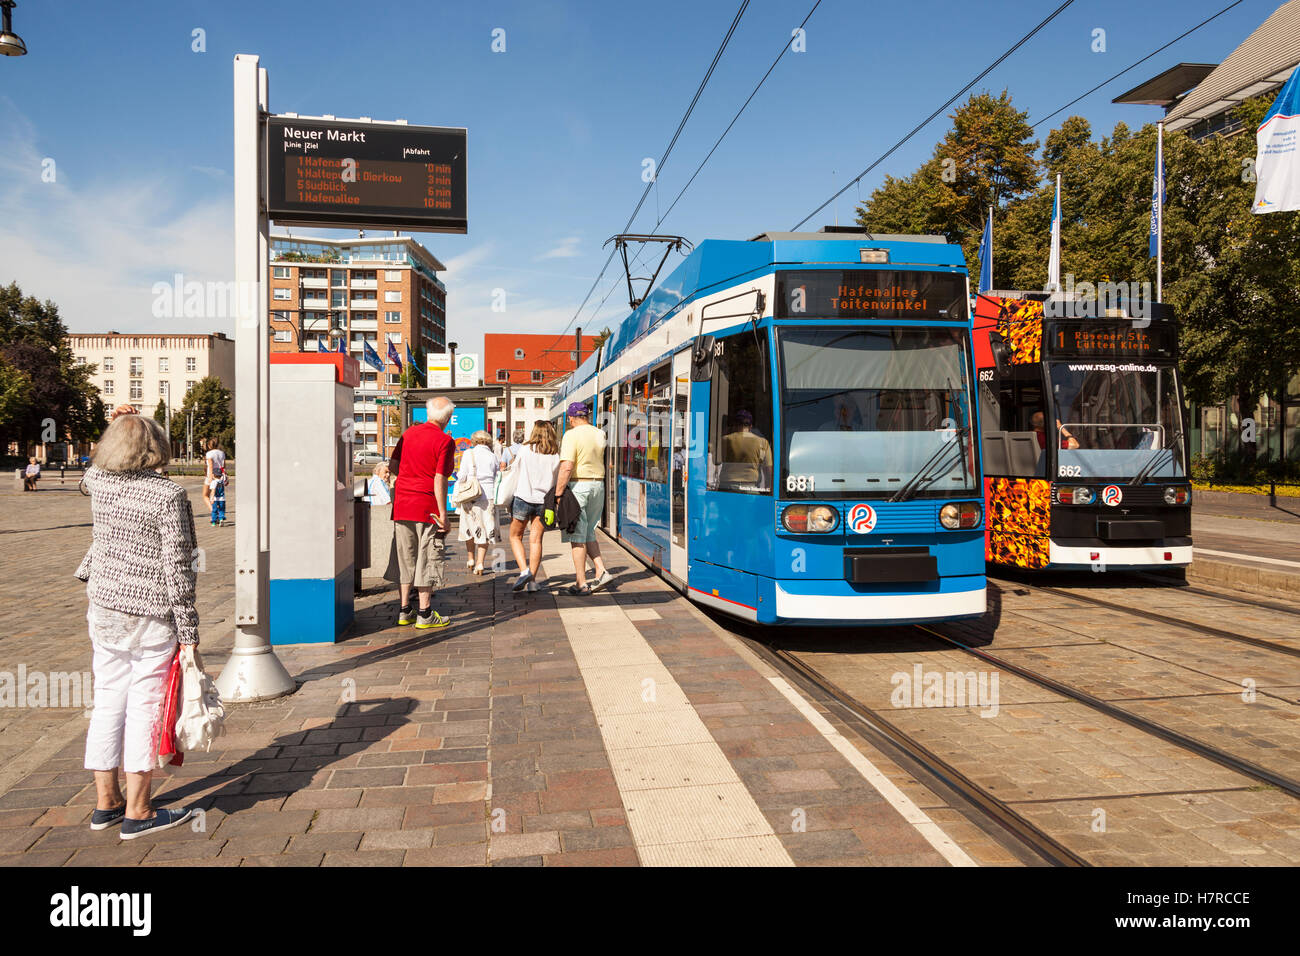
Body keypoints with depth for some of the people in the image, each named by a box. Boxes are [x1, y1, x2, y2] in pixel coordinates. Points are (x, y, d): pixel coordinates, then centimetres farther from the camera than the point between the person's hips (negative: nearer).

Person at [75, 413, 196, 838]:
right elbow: (177, 566, -16)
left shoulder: (98, 481, 1)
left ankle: (106, 803, 25)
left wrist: (119, 427, 36)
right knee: (145, 707, 1)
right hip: (151, 616, -6)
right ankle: (137, 812, 9)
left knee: (108, 703, 14)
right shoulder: (168, 494, -16)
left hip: (103, 608, 6)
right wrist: (188, 632, -10)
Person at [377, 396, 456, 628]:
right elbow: (439, 479, -14)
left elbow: (394, 465, 10)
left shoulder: (409, 433, 9)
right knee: (427, 559, 2)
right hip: (427, 508, -6)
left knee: (406, 557, 13)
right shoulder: (445, 441, -9)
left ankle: (405, 611, 19)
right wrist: (443, 514, -12)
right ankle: (425, 613, 5)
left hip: (401, 504, 6)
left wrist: (386, 469, 34)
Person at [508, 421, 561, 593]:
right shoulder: (556, 455, 0)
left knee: (515, 536, 12)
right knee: (536, 540, 6)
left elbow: (514, 470, 6)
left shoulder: (525, 449, -4)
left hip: (523, 497, -2)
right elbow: (558, 479, 4)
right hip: (544, 500, 2)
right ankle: (532, 580, 2)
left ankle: (524, 571, -5)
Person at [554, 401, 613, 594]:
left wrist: (557, 494, -17)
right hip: (598, 485, 7)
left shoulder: (572, 435, -12)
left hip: (577, 485, -6)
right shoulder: (600, 434, 8)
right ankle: (602, 571, 9)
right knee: (588, 533, 20)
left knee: (577, 536, 0)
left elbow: (566, 467, -20)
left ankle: (581, 584, 2)